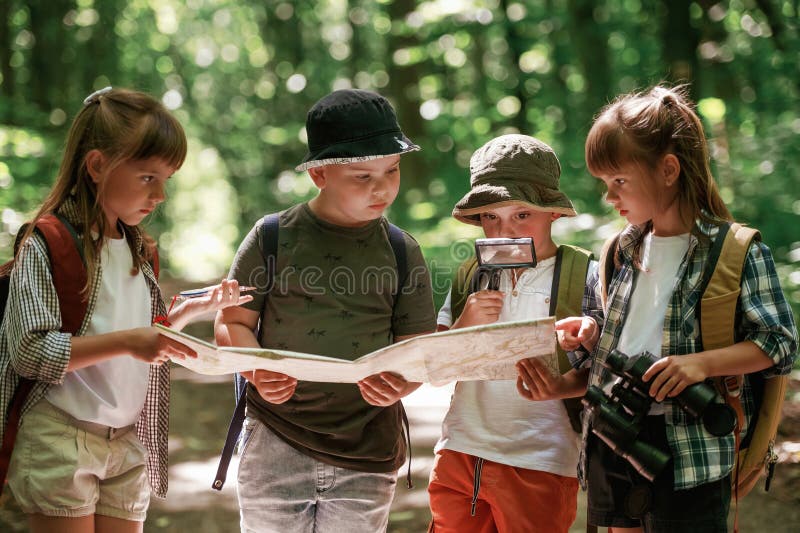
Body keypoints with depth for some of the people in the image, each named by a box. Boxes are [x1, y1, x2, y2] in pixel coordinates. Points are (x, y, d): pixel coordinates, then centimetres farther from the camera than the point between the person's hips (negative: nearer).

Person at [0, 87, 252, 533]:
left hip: (128, 442, 7)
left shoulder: (137, 249, 12)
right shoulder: (47, 244, -11)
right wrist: (126, 341, -26)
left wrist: (192, 310, 5)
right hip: (61, 439, -7)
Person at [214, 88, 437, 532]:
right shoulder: (274, 238, -1)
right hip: (276, 443, -1)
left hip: (366, 456, 1)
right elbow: (232, 322, 3)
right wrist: (257, 372, -16)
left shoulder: (402, 252, 4)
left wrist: (400, 385, -16)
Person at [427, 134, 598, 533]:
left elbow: (595, 371, -3)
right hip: (459, 453, 4)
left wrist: (558, 387, -23)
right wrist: (465, 325, -8)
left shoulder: (583, 277, -1)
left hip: (538, 465, -4)